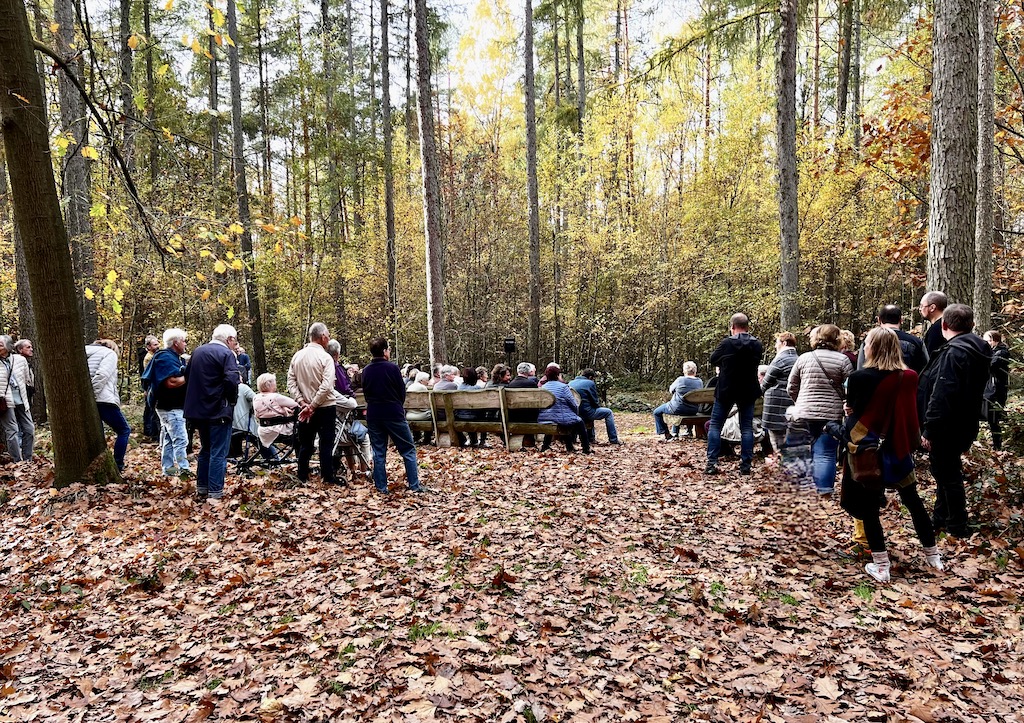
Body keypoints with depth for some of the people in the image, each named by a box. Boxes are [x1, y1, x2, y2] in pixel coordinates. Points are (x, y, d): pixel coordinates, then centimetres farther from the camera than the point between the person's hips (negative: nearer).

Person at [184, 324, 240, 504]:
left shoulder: (197, 352, 13)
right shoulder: (226, 354, -12)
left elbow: (187, 377, 18)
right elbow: (232, 381, -24)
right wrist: (232, 400, -7)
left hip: (197, 409, 8)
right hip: (218, 411, -8)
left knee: (205, 450, 20)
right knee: (218, 453, -3)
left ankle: (201, 490, 27)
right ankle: (215, 494, -3)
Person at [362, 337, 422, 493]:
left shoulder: (366, 370, 1)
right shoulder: (392, 368, -12)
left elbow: (366, 394, 10)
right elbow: (402, 392, -4)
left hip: (373, 415, 4)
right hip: (394, 414, -4)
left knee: (378, 452, 11)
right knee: (408, 450, 5)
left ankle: (381, 487, 11)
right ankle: (414, 485, 3)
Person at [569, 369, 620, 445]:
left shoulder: (570, 383, 12)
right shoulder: (590, 383, -8)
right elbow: (595, 402, -5)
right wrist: (598, 404, 18)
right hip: (586, 412, -7)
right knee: (608, 412, 12)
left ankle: (591, 439, 39)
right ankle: (613, 440, 11)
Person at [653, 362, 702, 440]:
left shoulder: (680, 380, -16)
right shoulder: (700, 382, -2)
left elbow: (671, 390, -1)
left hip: (677, 409, -6)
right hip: (693, 411, 6)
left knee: (657, 412, 16)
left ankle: (664, 434, 14)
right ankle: (674, 433, 44)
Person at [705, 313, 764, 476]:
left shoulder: (727, 343, -13)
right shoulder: (757, 344, -1)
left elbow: (713, 360, -1)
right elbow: (755, 361, 13)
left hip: (726, 390, -3)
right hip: (748, 392, 3)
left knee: (715, 425, 6)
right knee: (747, 427, 9)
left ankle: (712, 463, 0)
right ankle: (745, 465, 7)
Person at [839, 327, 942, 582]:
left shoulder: (860, 377, -17)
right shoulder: (909, 377, -4)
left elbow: (851, 411, -5)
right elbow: (909, 411, 7)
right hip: (898, 448, 4)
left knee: (868, 506, 6)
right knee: (913, 500, 21)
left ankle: (881, 566, 7)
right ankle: (933, 555, 33)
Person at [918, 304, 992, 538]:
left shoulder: (953, 353, -22)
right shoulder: (977, 350, 9)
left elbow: (941, 396, -25)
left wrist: (928, 429, -20)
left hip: (947, 428, -10)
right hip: (963, 425, 10)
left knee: (948, 474, 3)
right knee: (946, 472, 20)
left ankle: (957, 526, 14)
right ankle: (940, 518, 32)